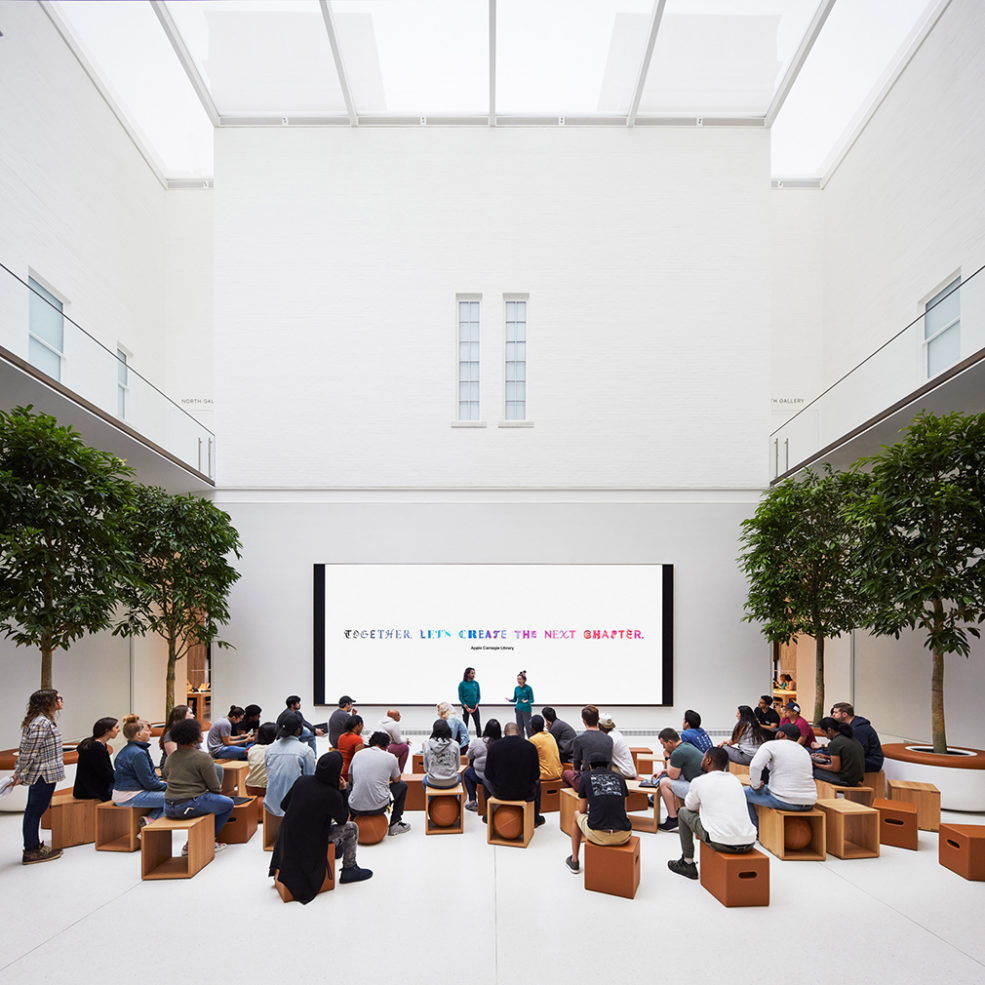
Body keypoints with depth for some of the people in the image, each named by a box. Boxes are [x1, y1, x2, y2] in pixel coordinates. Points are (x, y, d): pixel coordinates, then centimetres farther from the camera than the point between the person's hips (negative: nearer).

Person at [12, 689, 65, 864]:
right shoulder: (42, 723, -20)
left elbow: (25, 749, 15)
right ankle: (31, 852, 8)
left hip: (39, 775, 10)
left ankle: (33, 847, 26)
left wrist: (18, 771, 15)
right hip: (44, 774, -10)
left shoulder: (38, 720, 12)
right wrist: (20, 775, -16)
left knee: (34, 811, 16)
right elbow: (29, 751, -20)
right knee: (35, 810, -1)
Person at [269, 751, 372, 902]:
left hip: (287, 834, 6)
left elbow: (283, 805, 2)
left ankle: (335, 844, 50)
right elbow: (342, 819, -6)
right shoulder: (332, 795, -25)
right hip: (308, 840, -6)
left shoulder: (303, 781, -11)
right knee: (351, 828, 9)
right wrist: (341, 792, -8)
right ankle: (349, 870, 22)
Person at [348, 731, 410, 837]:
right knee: (402, 785, 25)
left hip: (355, 807, 3)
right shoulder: (391, 757, 0)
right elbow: (396, 780, 17)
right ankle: (394, 824, 26)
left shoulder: (358, 754, 6)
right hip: (379, 807, -3)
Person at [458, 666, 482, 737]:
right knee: (465, 725, 2)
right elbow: (460, 697, -5)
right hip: (465, 708, -2)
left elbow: (479, 696, 6)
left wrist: (476, 706, -7)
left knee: (478, 724, -1)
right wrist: (467, 708, -13)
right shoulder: (462, 684, -4)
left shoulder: (476, 683, 5)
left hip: (475, 708, 2)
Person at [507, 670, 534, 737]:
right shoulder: (516, 688, 5)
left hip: (526, 710, -5)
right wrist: (510, 700, -8)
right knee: (520, 727, 6)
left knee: (528, 727, -5)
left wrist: (526, 701, -28)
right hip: (518, 709, 5)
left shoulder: (528, 688, -9)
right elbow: (515, 700, 12)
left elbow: (532, 700, -8)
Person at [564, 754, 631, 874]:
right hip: (622, 837, 2)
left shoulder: (586, 777, 12)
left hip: (597, 835, -2)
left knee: (577, 814, 33)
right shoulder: (619, 777, 18)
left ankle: (574, 861, 40)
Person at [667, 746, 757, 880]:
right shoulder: (735, 779, 13)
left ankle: (687, 863, 25)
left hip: (722, 844, -5)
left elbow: (690, 807, 17)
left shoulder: (699, 782, -2)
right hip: (749, 843, 5)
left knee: (683, 812, 17)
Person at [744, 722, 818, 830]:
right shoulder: (805, 751, 16)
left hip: (785, 801, -7)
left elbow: (755, 766, -19)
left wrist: (756, 785, -3)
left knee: (745, 792, 13)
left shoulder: (771, 746, -5)